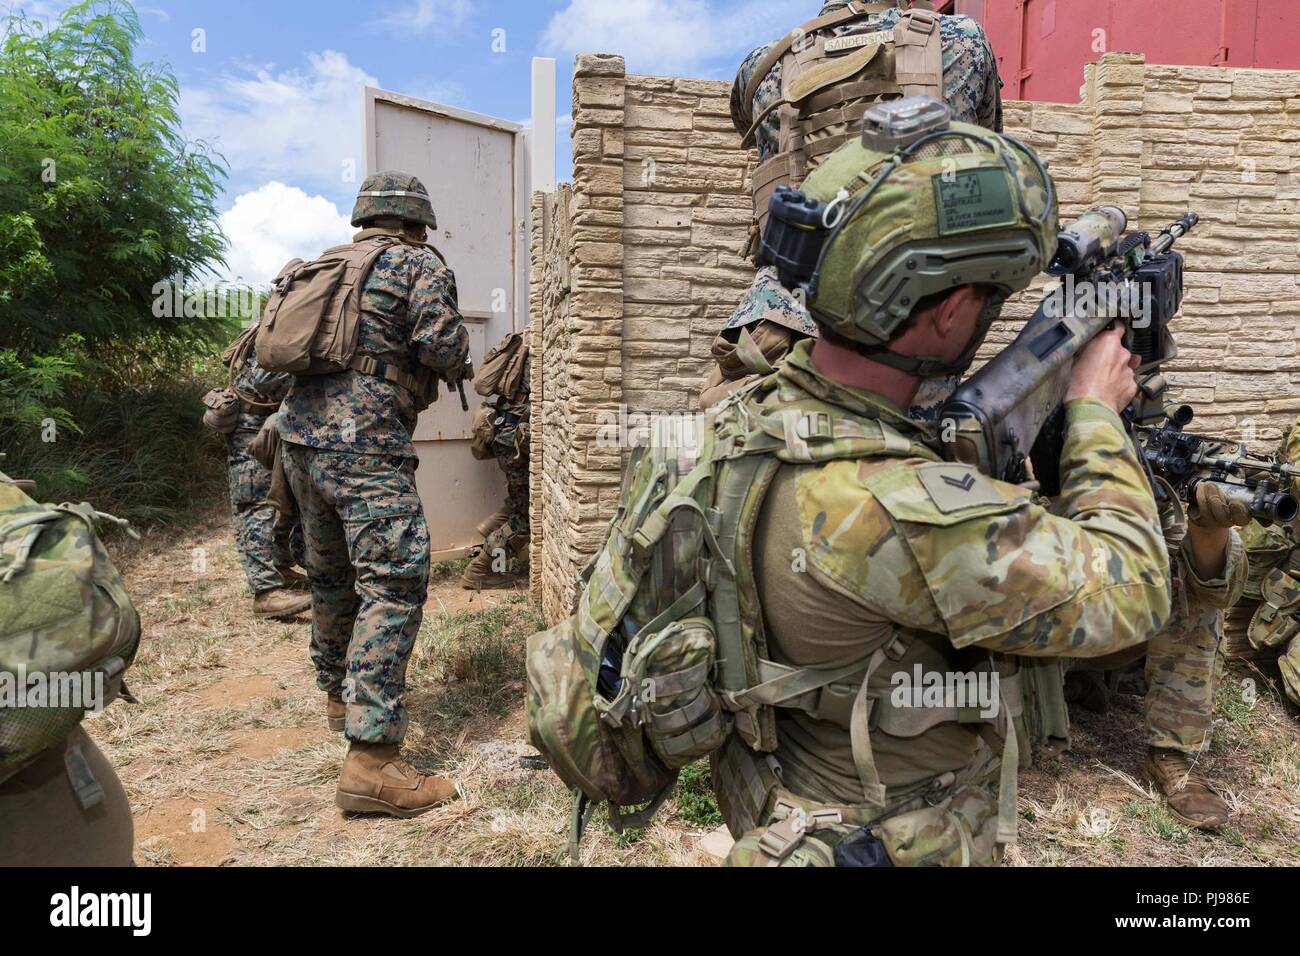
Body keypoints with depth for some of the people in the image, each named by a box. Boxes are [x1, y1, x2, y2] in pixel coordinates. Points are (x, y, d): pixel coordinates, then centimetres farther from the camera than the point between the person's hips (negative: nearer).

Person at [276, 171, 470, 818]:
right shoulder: (418, 263, 2)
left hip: (300, 437, 8)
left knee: (332, 575, 21)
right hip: (365, 446, -8)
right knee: (394, 583, -12)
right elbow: (441, 346, -11)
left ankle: (340, 696, 37)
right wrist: (459, 358, 10)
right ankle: (371, 760, -18)